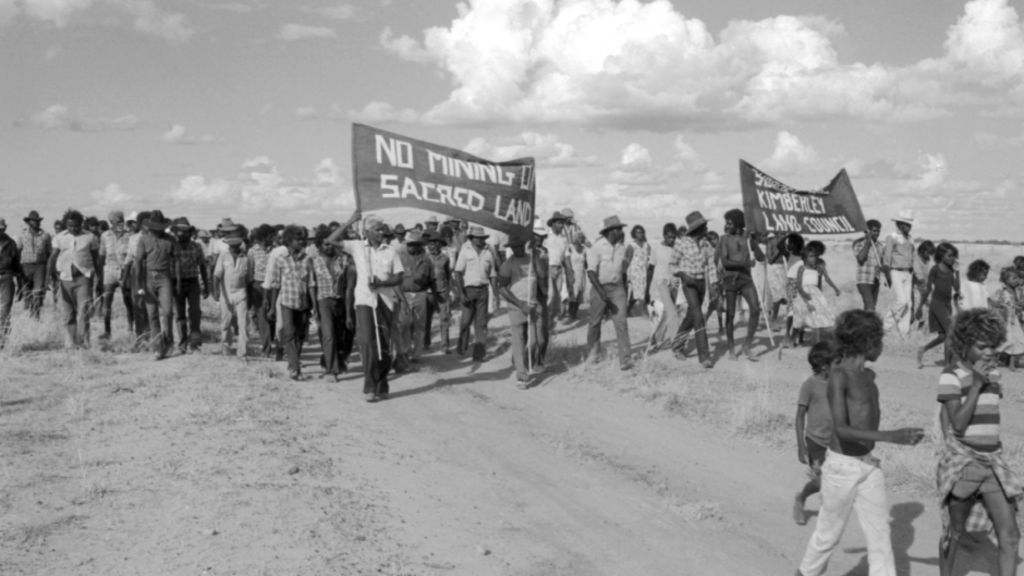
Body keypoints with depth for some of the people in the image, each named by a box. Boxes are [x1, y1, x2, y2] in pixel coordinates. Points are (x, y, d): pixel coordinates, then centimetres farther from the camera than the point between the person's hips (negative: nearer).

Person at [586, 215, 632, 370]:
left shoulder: (621, 247, 4)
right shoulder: (597, 247, -12)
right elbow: (591, 272, -18)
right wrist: (602, 292, -25)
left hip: (617, 288, 3)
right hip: (599, 288, -3)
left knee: (621, 322, -8)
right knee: (595, 322, 11)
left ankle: (625, 359, -11)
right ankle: (592, 352, 33)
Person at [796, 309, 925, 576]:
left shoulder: (867, 375, 6)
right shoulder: (838, 375, -20)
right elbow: (841, 430, -28)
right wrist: (891, 436, -35)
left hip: (869, 465, 7)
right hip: (842, 466, -7)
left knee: (880, 535, 3)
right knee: (829, 534, 9)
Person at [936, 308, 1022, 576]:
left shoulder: (991, 372, 7)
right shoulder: (950, 376, -12)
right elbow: (957, 423, -20)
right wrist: (977, 383, -23)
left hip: (992, 463, 5)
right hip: (961, 462, -5)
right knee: (955, 531, 10)